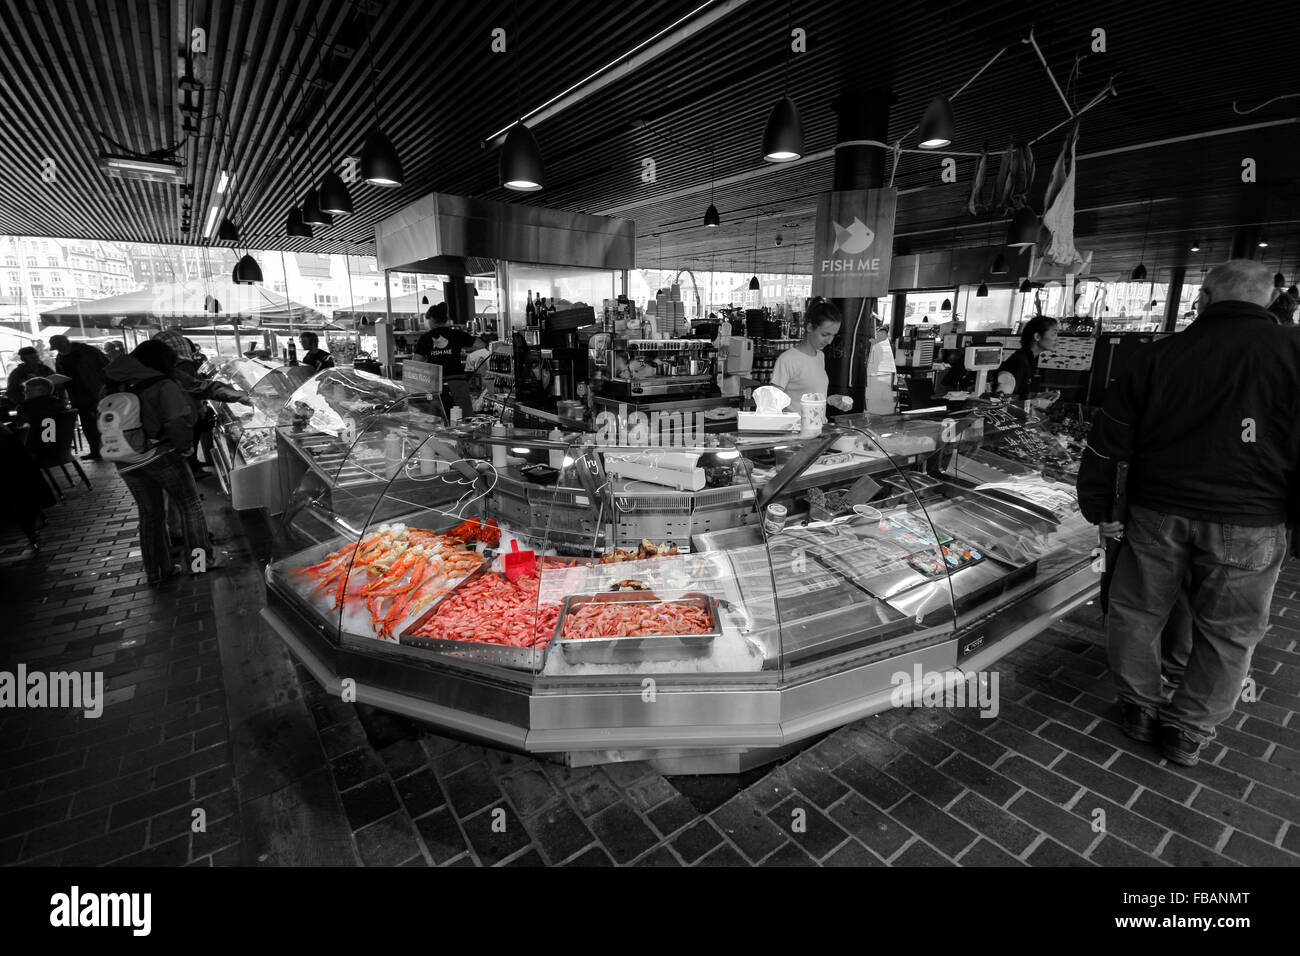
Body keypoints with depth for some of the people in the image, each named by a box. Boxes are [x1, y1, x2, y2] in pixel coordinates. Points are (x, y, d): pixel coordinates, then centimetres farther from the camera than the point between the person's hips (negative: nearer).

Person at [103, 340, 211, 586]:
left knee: (150, 514, 17)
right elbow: (179, 421, -21)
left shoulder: (115, 387, 9)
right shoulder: (163, 386, -11)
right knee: (190, 505, 11)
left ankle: (155, 572, 23)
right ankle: (198, 559, 12)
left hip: (126, 462, 6)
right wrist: (184, 446, -7)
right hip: (160, 455, -6)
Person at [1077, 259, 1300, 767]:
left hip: (1157, 514, 1)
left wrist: (1098, 508, 8)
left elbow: (1107, 441, 0)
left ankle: (1140, 707, 31)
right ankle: (1188, 732, 25)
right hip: (1250, 524, 0)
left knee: (1135, 612, 17)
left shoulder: (1156, 356, 0)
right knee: (1228, 633, 14)